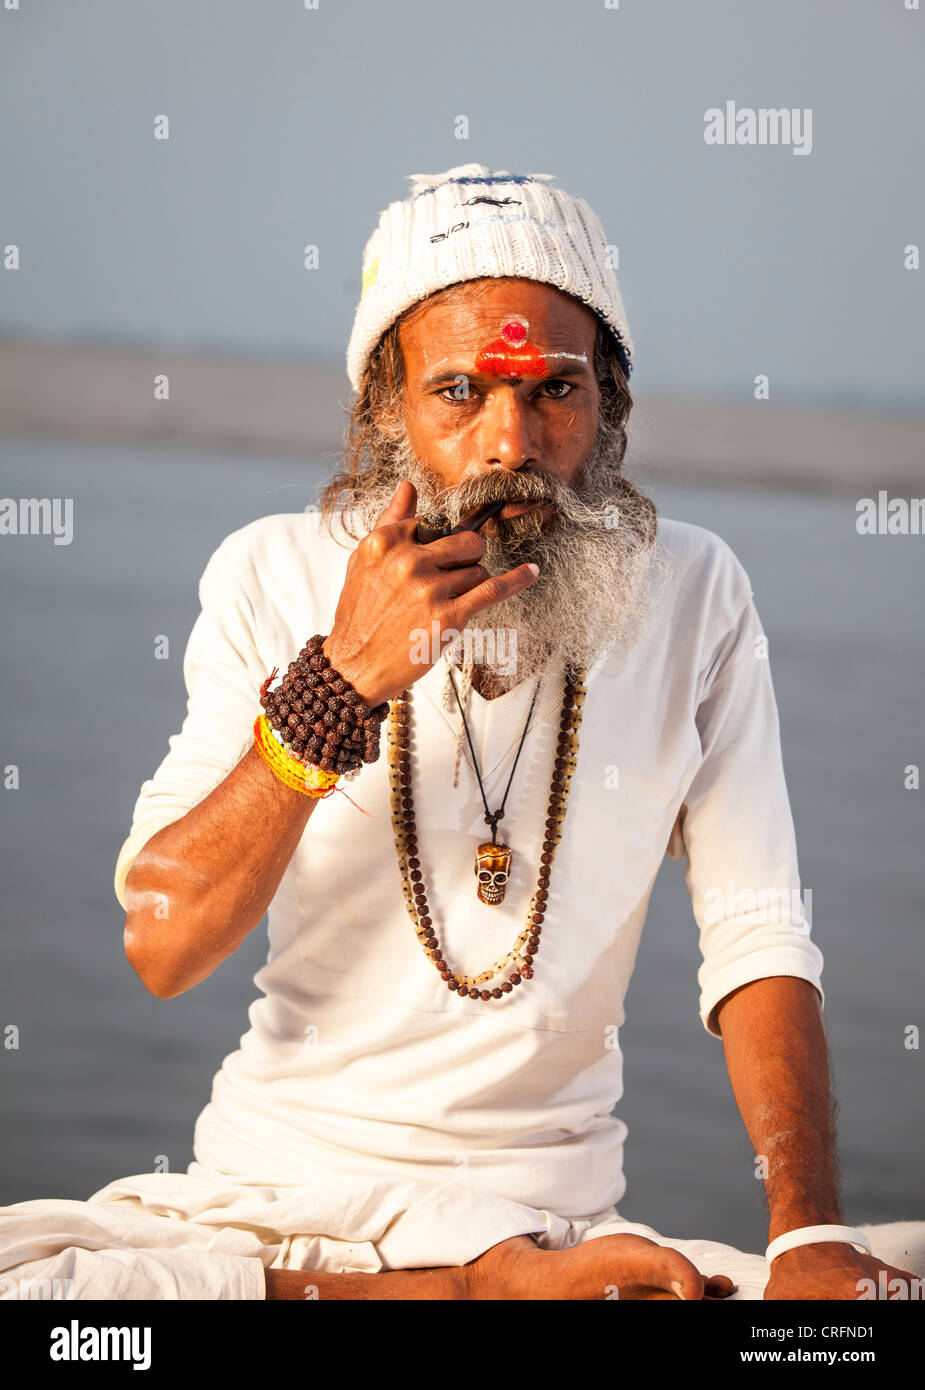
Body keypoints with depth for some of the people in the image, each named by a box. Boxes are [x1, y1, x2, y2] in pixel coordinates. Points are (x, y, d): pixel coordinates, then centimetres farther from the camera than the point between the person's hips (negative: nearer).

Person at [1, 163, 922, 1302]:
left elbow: (756, 943, -2)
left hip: (554, 1201, -2)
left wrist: (809, 1235, -18)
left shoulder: (691, 596, 0)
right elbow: (161, 947, -10)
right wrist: (341, 680, -22)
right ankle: (503, 1288, -15)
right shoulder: (273, 577, -2)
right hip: (281, 1185, 2)